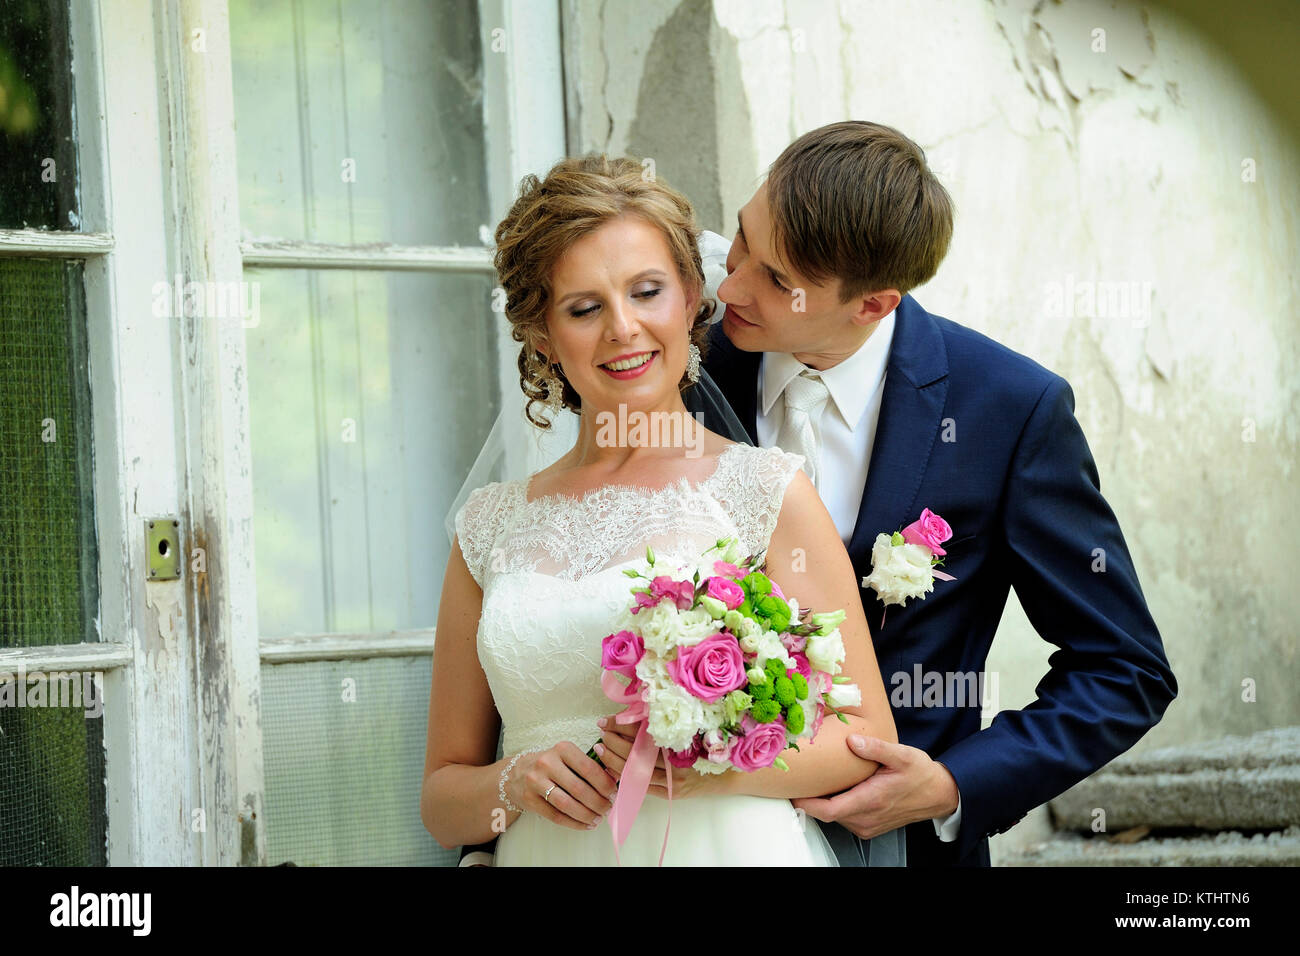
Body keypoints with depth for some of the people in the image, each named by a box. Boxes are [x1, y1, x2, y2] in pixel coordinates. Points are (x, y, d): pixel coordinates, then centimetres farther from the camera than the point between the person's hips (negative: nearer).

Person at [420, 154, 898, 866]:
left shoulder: (765, 489, -2)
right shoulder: (490, 527, 7)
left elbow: (867, 735, -2)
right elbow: (442, 800, 10)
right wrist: (516, 784, -10)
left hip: (730, 849, -2)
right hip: (550, 857, 2)